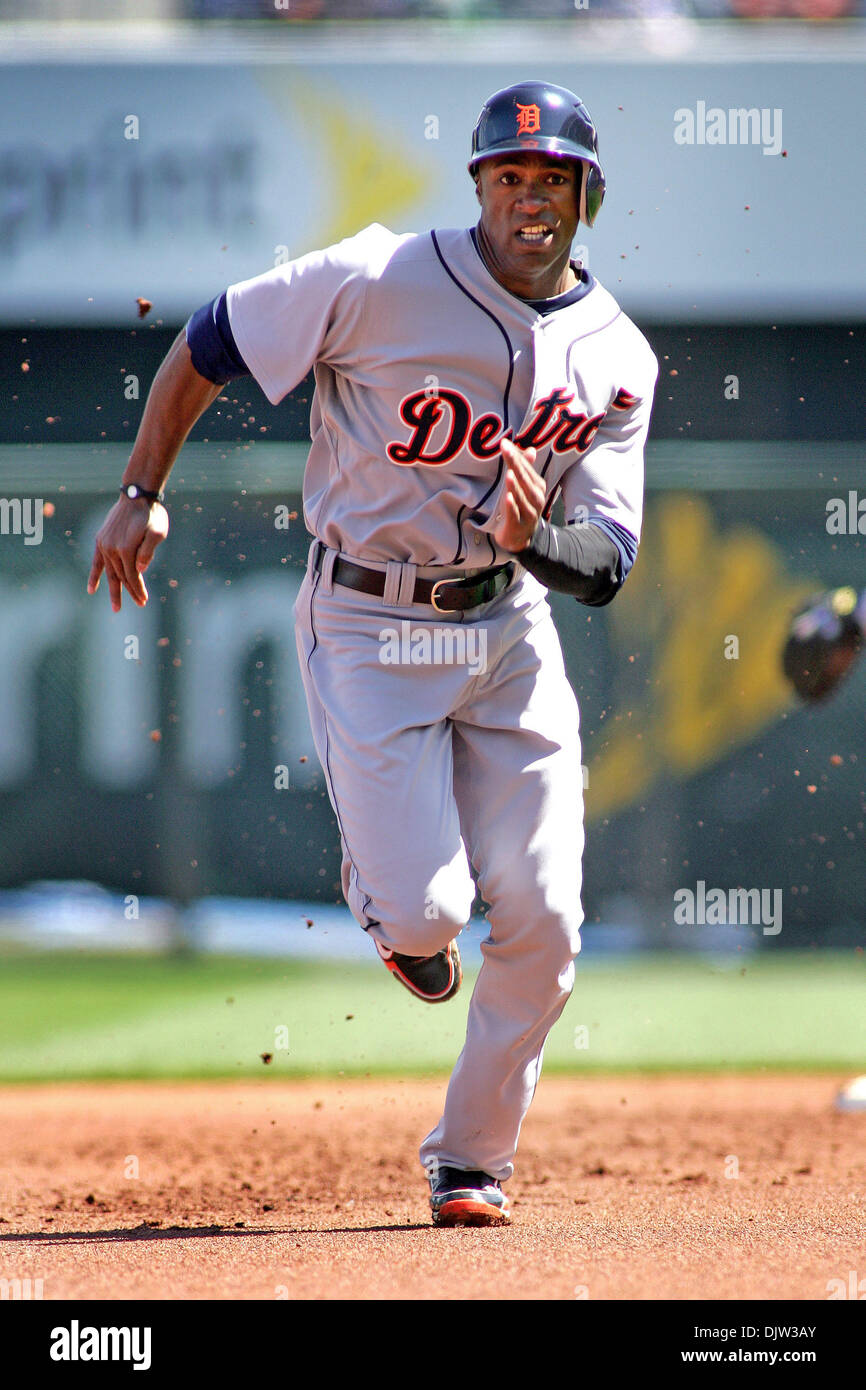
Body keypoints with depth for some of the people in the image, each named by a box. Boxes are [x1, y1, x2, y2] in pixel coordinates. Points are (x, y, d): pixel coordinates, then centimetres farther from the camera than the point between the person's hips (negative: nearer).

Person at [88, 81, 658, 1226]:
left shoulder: (616, 358, -4)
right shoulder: (379, 283, -16)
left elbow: (607, 565, -8)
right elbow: (207, 347, -4)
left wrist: (531, 534, -29)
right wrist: (141, 496, -5)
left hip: (508, 624, 4)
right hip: (368, 627, -3)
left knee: (541, 923, -4)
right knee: (424, 912, -13)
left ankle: (471, 1160, 17)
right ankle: (382, 888, 28)